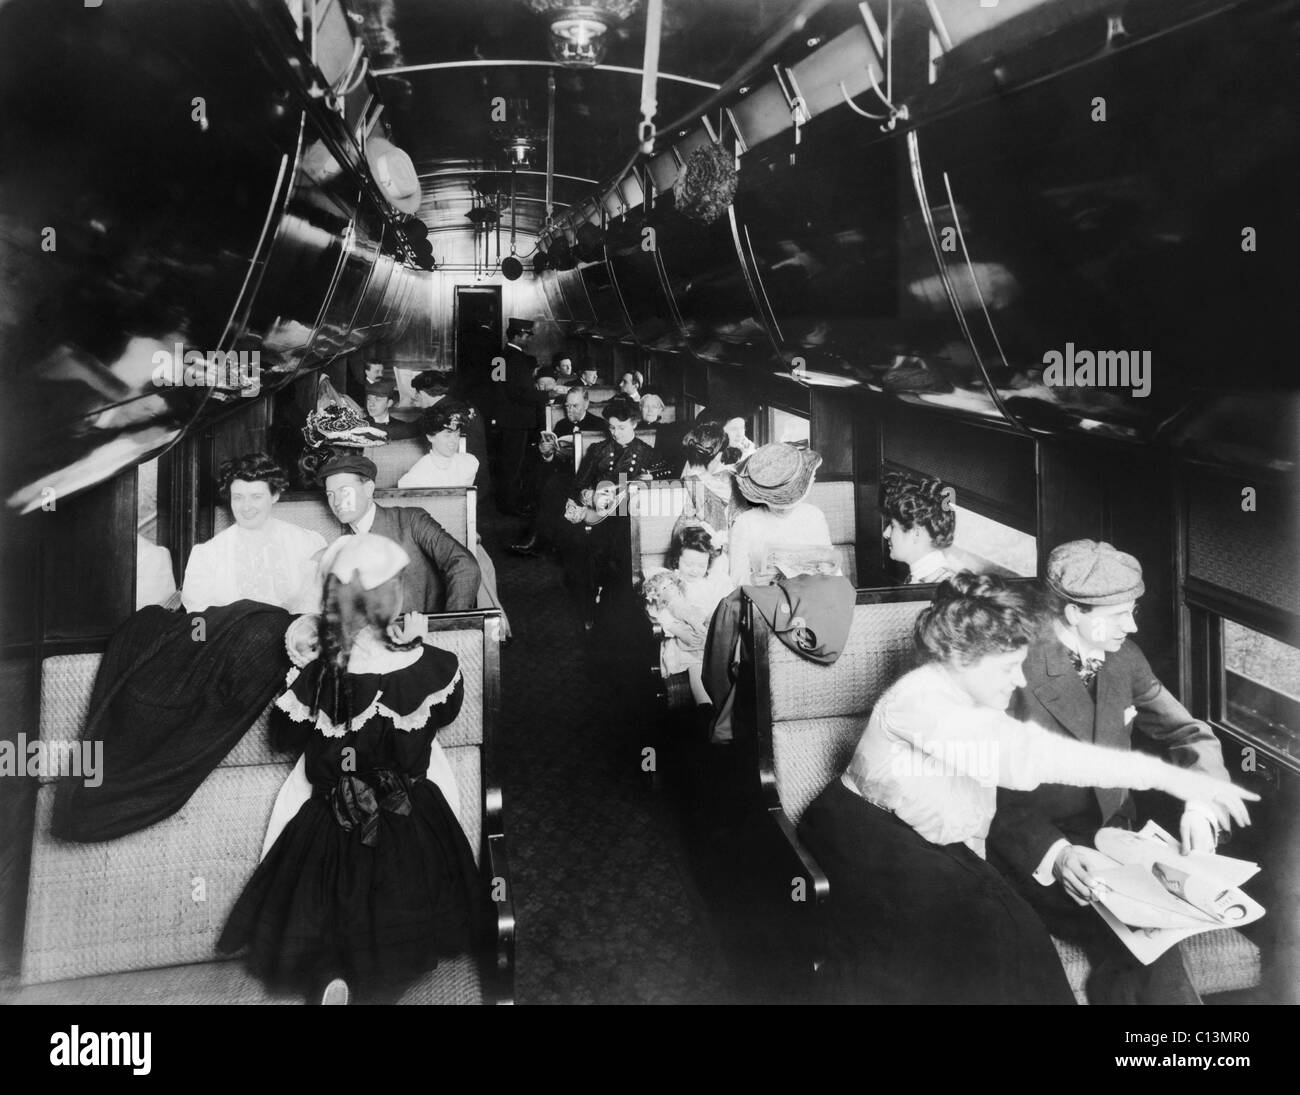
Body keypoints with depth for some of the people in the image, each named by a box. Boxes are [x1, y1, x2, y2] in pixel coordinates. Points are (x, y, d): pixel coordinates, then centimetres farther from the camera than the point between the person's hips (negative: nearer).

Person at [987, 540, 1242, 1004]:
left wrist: (1201, 802, -8)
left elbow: (1191, 734, 13)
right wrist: (1055, 854, -33)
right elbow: (995, 801, -16)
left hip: (1117, 839, 6)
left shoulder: (1124, 657, 4)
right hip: (1040, 856, -5)